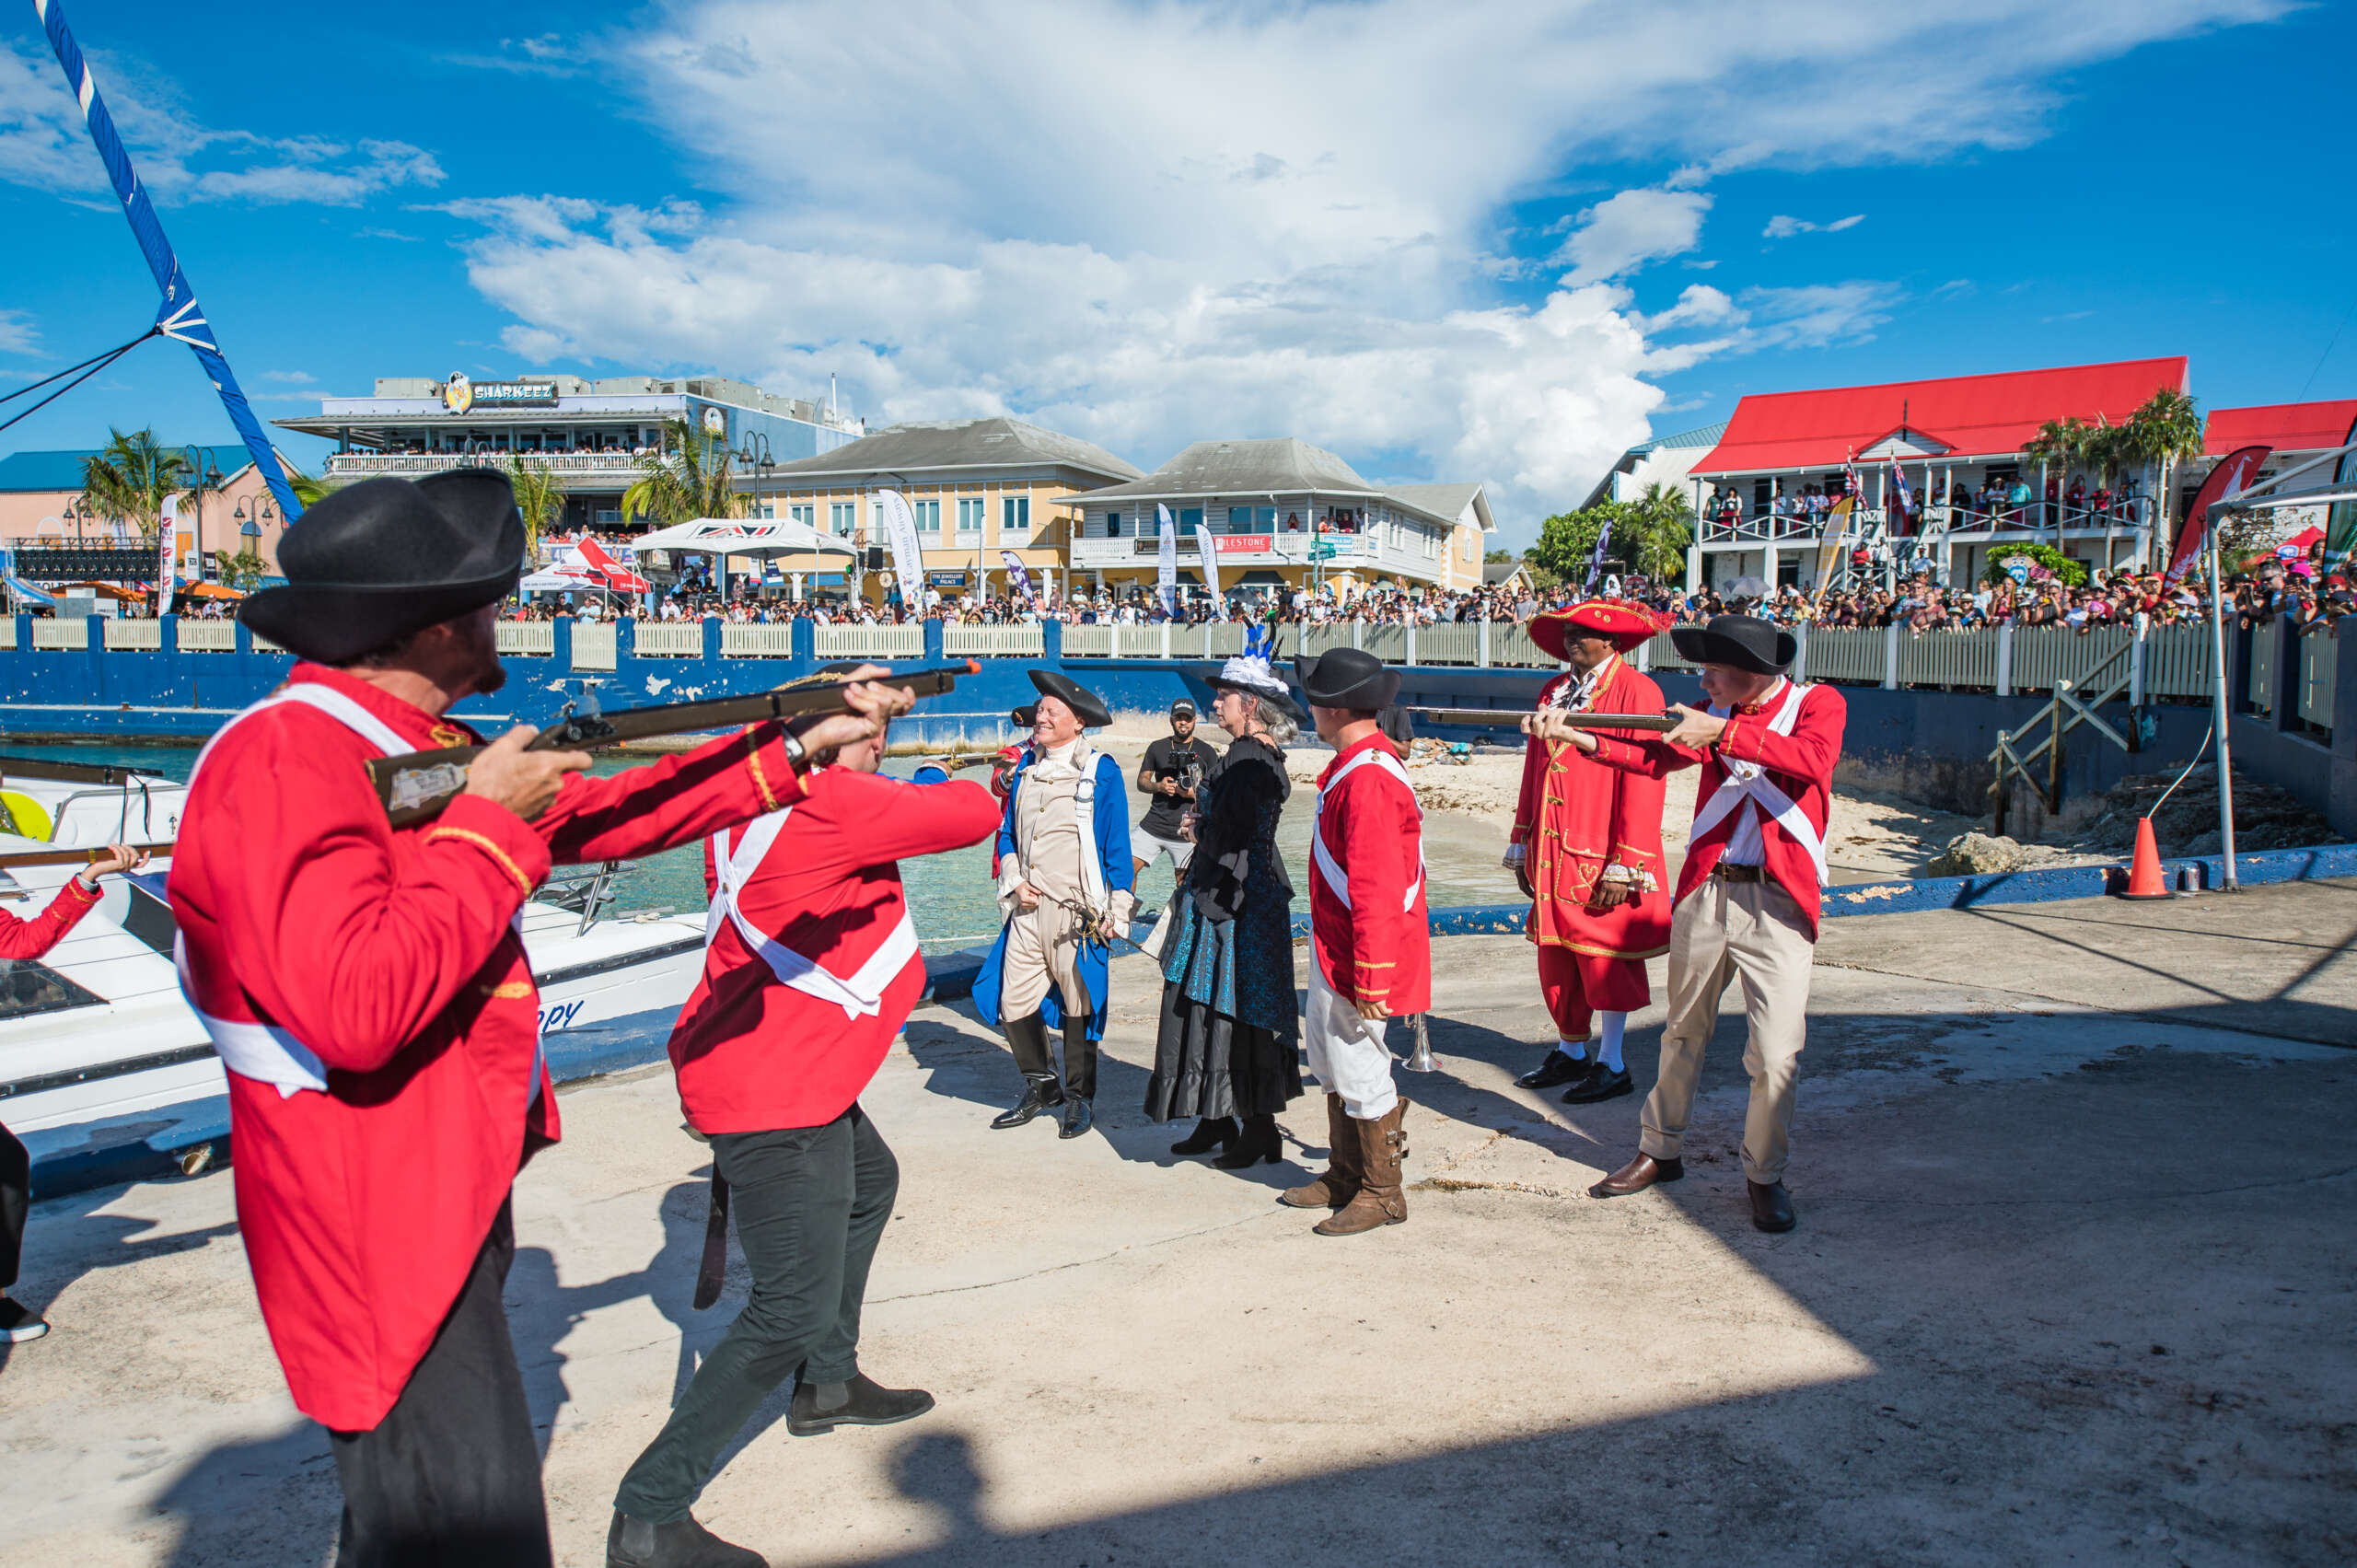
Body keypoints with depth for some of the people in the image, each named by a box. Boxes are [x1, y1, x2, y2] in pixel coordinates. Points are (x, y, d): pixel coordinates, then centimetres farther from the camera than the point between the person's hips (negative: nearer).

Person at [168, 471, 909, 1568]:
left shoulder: (416, 749, 8)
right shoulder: (285, 760, -23)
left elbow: (605, 814, 14)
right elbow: (357, 1010, -33)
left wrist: (799, 748, 13)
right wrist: (488, 824, -22)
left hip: (453, 1192, 10)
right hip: (379, 1223, -10)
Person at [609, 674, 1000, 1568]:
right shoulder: (838, 800, -20)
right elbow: (975, 816, -12)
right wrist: (931, 791, 8)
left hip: (786, 1070, 11)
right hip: (774, 1092, -11)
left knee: (868, 1184, 30)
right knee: (796, 1310, -8)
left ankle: (827, 1384, 44)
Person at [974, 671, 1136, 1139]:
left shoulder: (1100, 771, -4)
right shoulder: (1027, 767, 11)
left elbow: (1117, 845, -3)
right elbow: (1007, 833, 19)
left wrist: (1118, 910, -6)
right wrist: (1015, 881, 4)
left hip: (1077, 911, -5)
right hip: (1028, 907, 5)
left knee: (1077, 1005, 4)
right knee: (1013, 1003, 4)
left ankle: (1078, 1097, 20)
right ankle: (1041, 1087, 24)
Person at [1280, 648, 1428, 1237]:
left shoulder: (1368, 780, -24)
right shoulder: (1350, 767, 9)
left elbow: (1377, 890, -26)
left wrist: (1371, 980, -25)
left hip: (1359, 959, -10)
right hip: (1332, 950, 10)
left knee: (1359, 1071, 1)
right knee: (1330, 1061, 20)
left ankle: (1381, 1193, 17)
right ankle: (1344, 1177, 34)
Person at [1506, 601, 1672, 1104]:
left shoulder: (1637, 692, -9)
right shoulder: (1552, 691, 12)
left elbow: (1644, 781, -14)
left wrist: (1625, 865, -17)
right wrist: (1522, 845, 16)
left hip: (1602, 862, -6)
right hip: (1552, 856, 7)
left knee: (1606, 962, 3)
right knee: (1556, 962, 13)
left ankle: (1611, 1065, 17)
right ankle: (1571, 1053, 29)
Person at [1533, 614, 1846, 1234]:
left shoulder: (1819, 703, -3)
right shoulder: (1714, 714, 10)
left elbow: (1814, 759, -23)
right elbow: (1653, 757, 0)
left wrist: (1725, 733, -31)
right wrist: (1574, 735, -13)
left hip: (1778, 901, -4)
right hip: (1704, 891, 4)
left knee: (1775, 1054, -4)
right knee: (1682, 1033, 15)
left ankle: (1765, 1175, 15)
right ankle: (1660, 1151, 30)